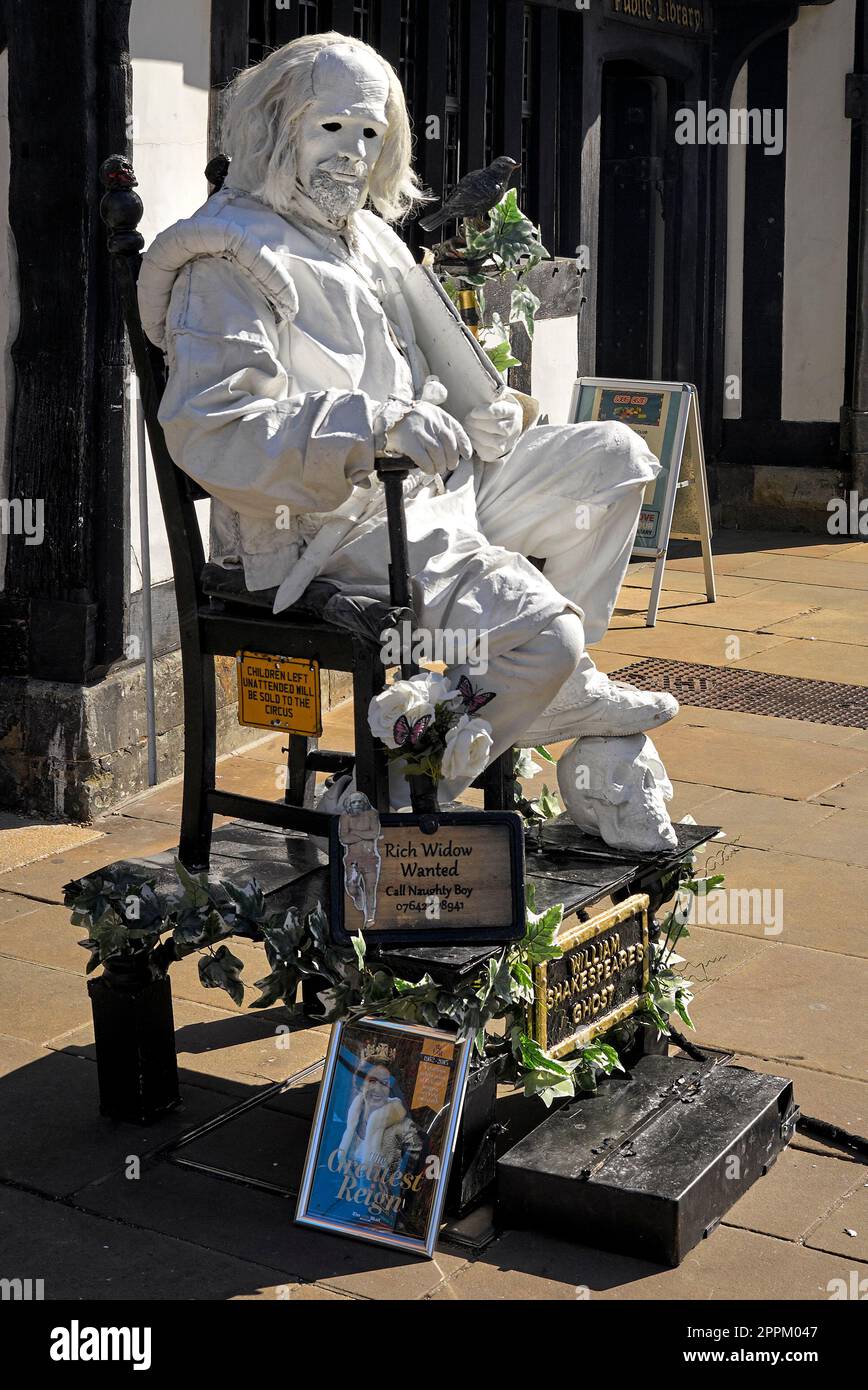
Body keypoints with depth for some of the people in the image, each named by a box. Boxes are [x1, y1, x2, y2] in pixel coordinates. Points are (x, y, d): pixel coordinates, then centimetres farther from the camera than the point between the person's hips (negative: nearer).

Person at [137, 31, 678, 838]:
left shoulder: (369, 238, 19)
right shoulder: (230, 264, -11)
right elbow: (208, 429, -25)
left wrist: (479, 415, 5)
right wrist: (378, 424, -33)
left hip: (428, 486, 10)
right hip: (330, 529, -10)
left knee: (613, 458, 10)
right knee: (538, 630, -25)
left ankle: (558, 690, 9)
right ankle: (397, 801, -9)